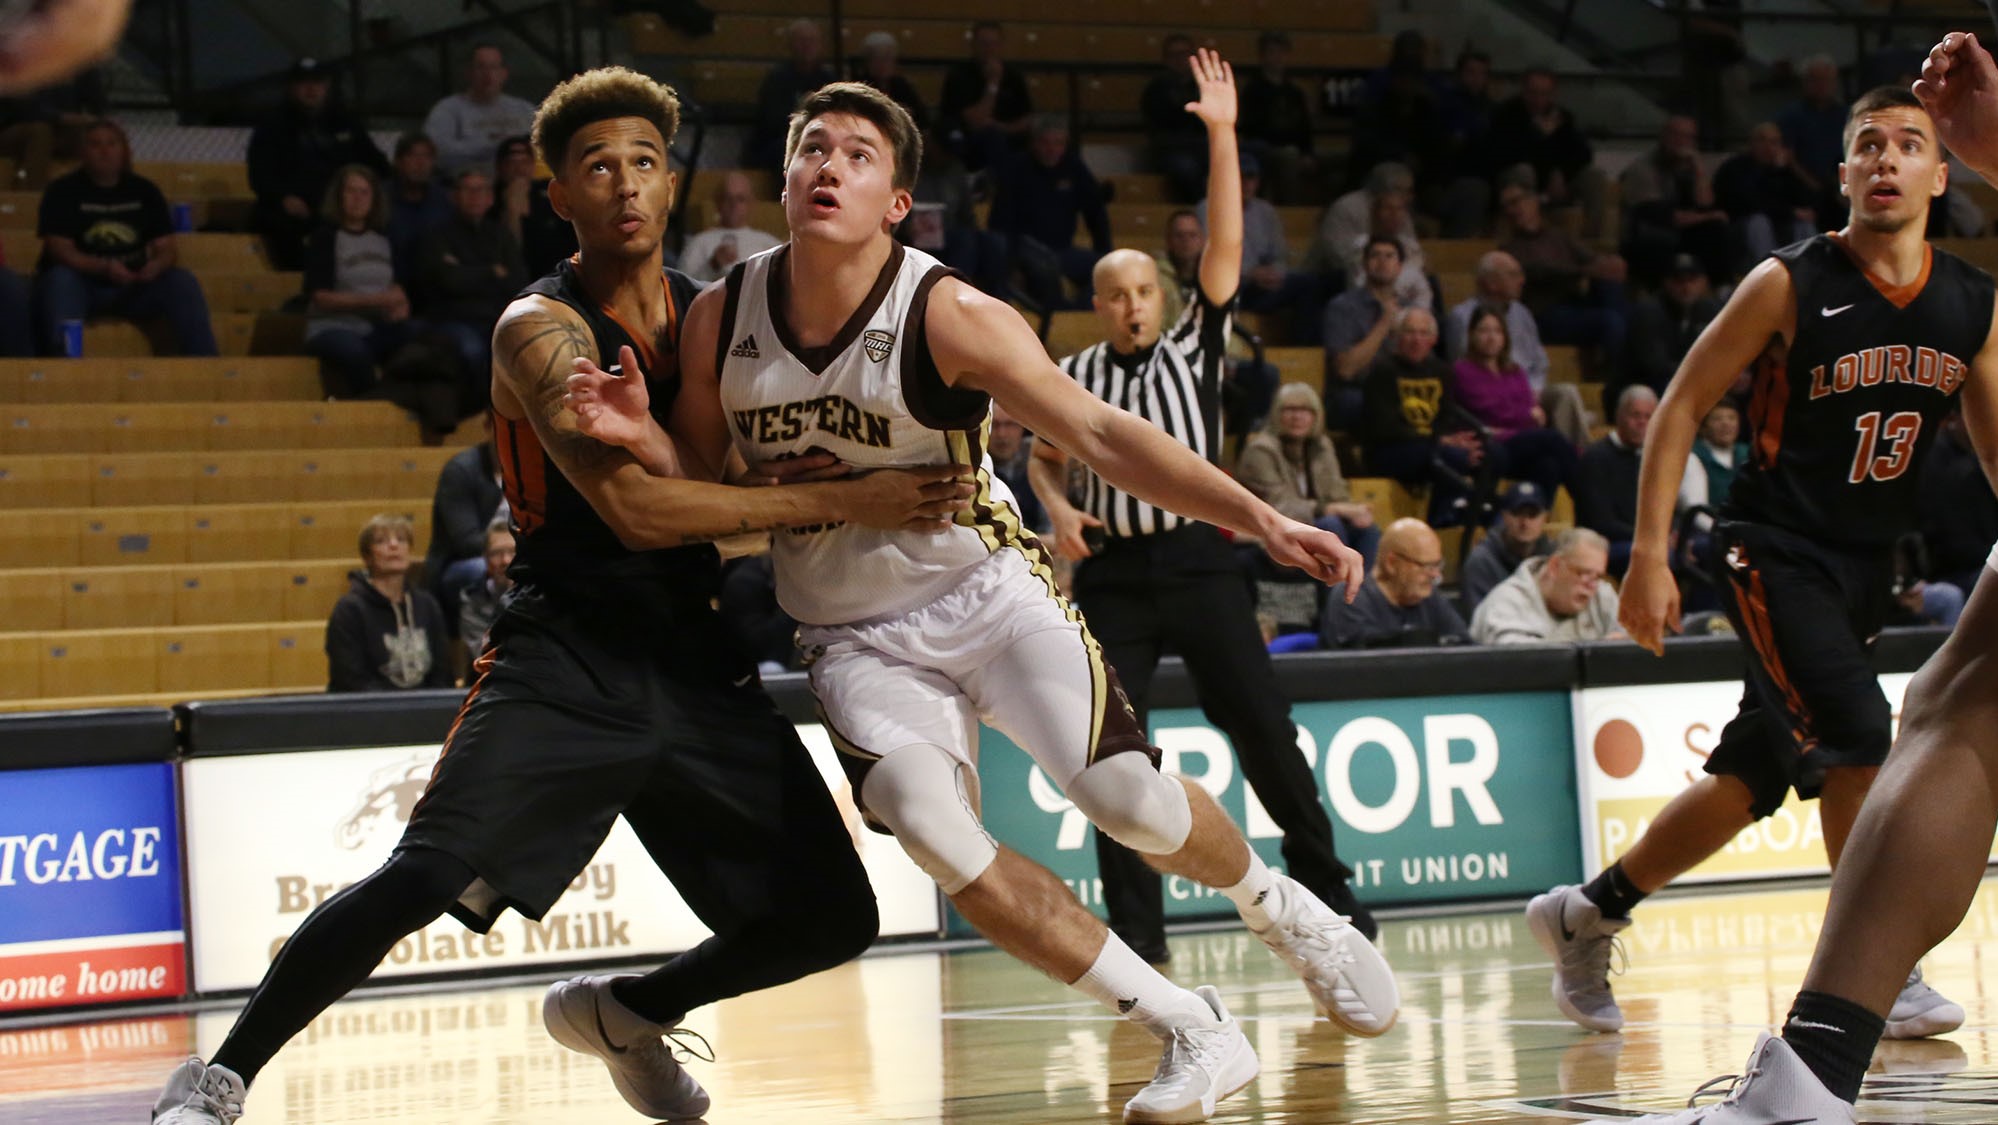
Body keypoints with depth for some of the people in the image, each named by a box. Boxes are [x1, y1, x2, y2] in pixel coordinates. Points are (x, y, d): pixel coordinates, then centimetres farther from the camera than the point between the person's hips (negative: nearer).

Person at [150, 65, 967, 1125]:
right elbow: (632, 506, -24)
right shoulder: (542, 329, -12)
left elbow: (736, 478, 22)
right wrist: (844, 501, -24)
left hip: (698, 667, 7)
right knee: (426, 879, -23)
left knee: (832, 917, 5)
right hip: (564, 666, -6)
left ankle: (624, 1011, 31)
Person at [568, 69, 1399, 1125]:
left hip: (986, 589, -2)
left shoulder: (949, 316, -16)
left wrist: (1261, 518, -27)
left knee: (1124, 795, -21)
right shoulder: (719, 319, -5)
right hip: (855, 633, 2)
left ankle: (1279, 908, 15)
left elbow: (1099, 432, -18)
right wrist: (641, 437, -16)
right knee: (930, 827, -24)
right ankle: (1192, 1034, -12)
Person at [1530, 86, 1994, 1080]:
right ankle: (1876, 973, -11)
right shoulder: (1791, 284, -12)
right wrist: (1649, 555, -13)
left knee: (1753, 774, 11)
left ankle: (1588, 914, 26)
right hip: (1773, 549, -6)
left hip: (1866, 562, 6)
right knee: (1858, 738, -22)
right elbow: (1683, 405, -8)